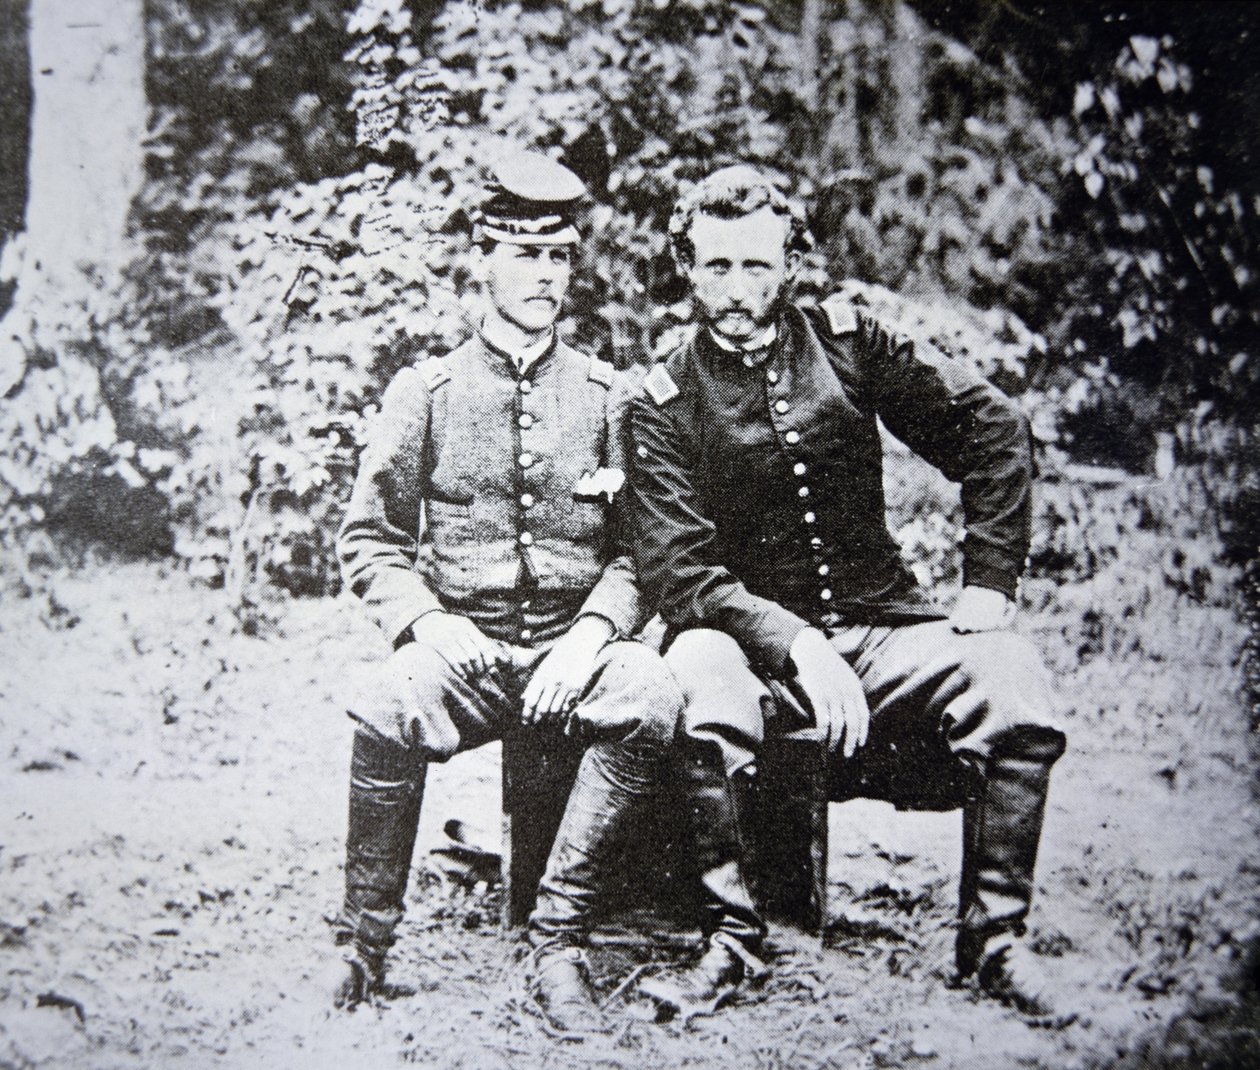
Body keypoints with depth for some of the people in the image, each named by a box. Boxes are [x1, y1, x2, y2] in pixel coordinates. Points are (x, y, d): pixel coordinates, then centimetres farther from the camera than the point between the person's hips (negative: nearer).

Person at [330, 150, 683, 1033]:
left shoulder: (607, 395, 8)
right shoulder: (426, 393, 6)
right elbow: (369, 540, 7)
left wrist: (592, 634, -12)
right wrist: (427, 621, -12)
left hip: (573, 643, 1)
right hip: (460, 644, 0)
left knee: (652, 698, -32)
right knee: (387, 710, -33)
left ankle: (559, 942, -19)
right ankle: (367, 942, -12)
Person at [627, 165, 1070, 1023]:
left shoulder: (847, 341, 2)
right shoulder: (665, 402, -2)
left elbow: (996, 432, 5)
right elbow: (678, 574, -11)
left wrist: (989, 587, -2)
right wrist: (796, 646, -25)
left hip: (880, 624, 2)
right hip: (754, 637, -1)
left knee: (1012, 680, -26)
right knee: (701, 675, -35)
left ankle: (994, 935, -7)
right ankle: (733, 941, -19)